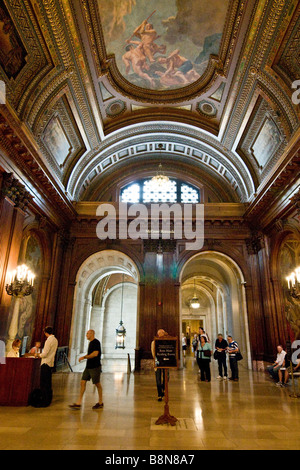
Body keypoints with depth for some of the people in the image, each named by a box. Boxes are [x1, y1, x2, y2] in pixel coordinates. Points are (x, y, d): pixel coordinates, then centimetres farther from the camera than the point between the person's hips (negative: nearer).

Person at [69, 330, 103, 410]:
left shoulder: (96, 342, -14)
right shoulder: (91, 343, 14)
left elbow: (95, 354, -23)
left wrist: (84, 357, -17)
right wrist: (85, 357, 8)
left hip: (95, 367, -9)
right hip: (88, 366, 9)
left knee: (97, 384, 3)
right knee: (83, 382, 5)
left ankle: (100, 403, 18)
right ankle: (78, 403, 10)